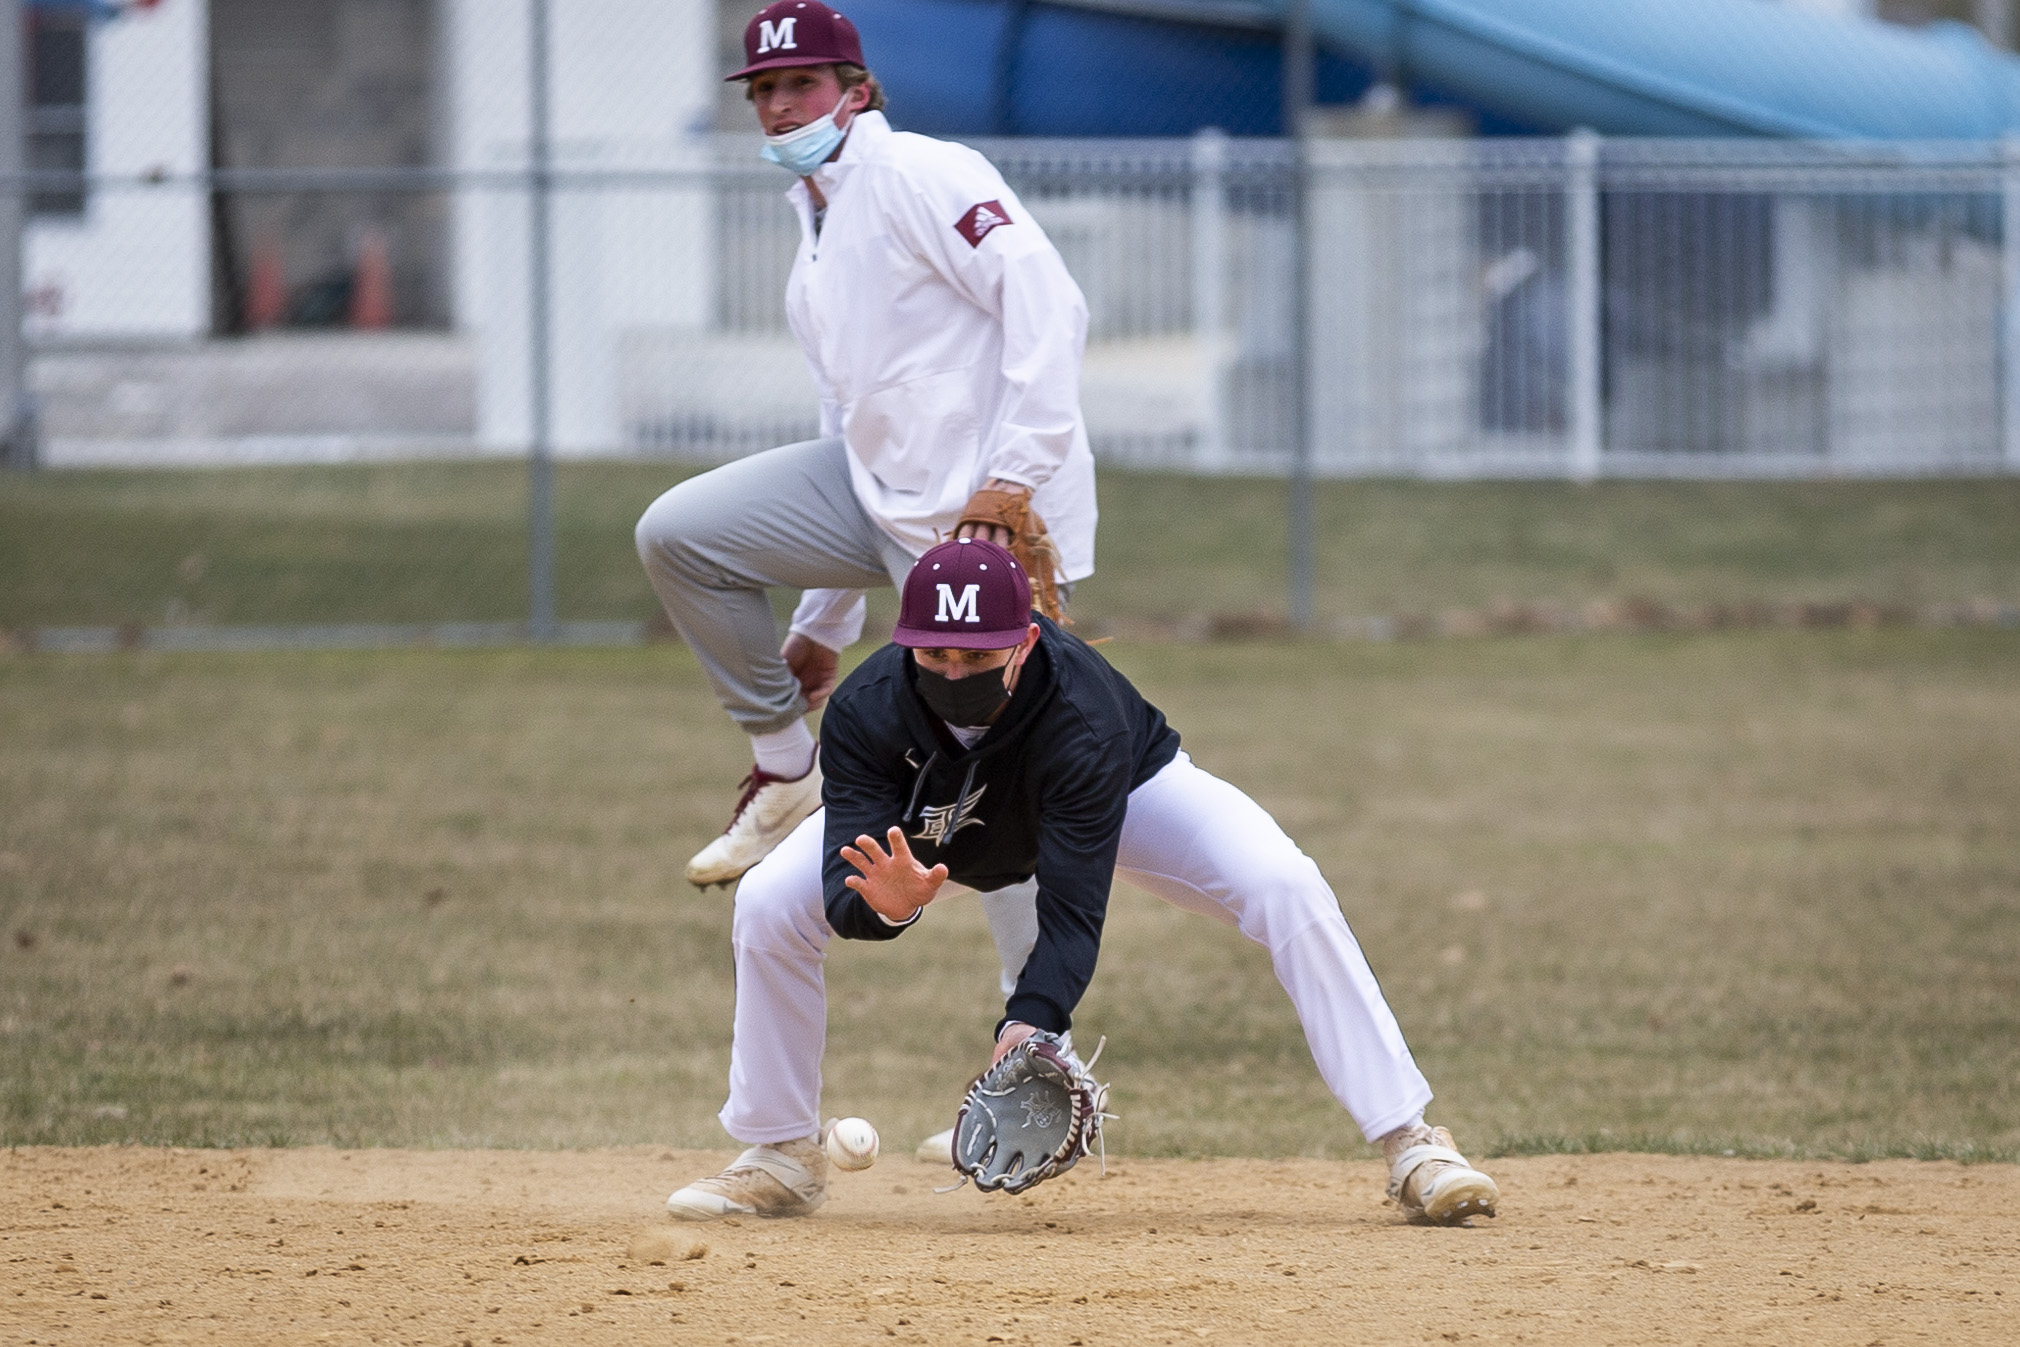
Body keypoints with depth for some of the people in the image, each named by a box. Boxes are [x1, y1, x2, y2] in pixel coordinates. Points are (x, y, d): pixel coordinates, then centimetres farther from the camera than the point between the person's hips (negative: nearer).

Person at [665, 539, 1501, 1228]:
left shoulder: (1083, 714, -42)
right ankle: (780, 1160, 5)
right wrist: (883, 904, -62)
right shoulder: (867, 711, -35)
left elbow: (1073, 910, -43)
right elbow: (845, 897, -37)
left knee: (1287, 890, -26)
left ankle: (1410, 1146, -20)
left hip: (1131, 788, -2)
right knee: (767, 905, -16)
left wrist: (1029, 1023, -59)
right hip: (931, 825, 2)